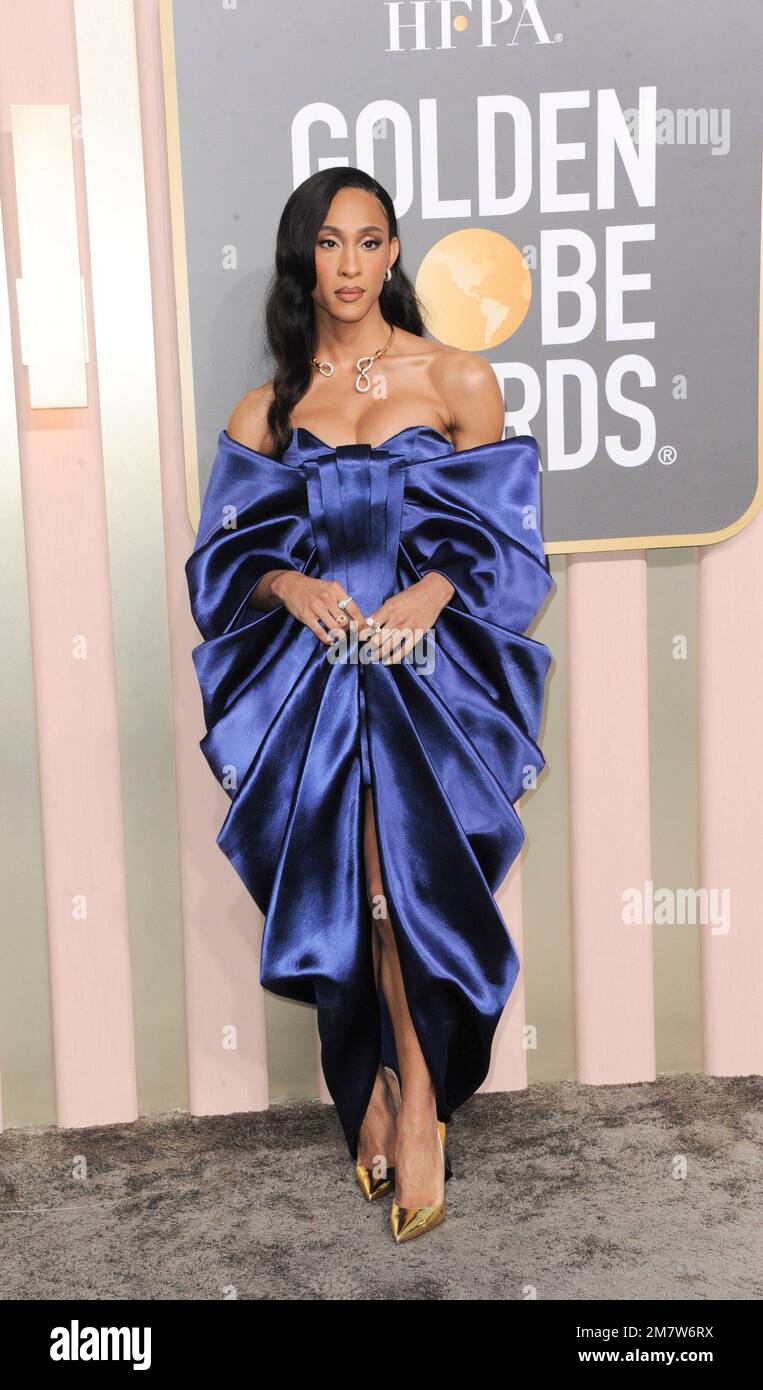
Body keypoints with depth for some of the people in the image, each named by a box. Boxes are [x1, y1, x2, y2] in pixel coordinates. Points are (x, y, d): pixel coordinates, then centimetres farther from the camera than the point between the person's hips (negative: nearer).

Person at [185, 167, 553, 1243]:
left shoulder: (458, 380, 7)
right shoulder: (266, 411, 14)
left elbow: (502, 538, 5)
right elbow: (227, 558, 11)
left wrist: (431, 590, -14)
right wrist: (291, 585, -10)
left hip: (429, 662, -2)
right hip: (312, 670, 2)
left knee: (393, 842, -24)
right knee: (360, 870, -14)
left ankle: (405, 1092, -10)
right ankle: (398, 1085, 3)